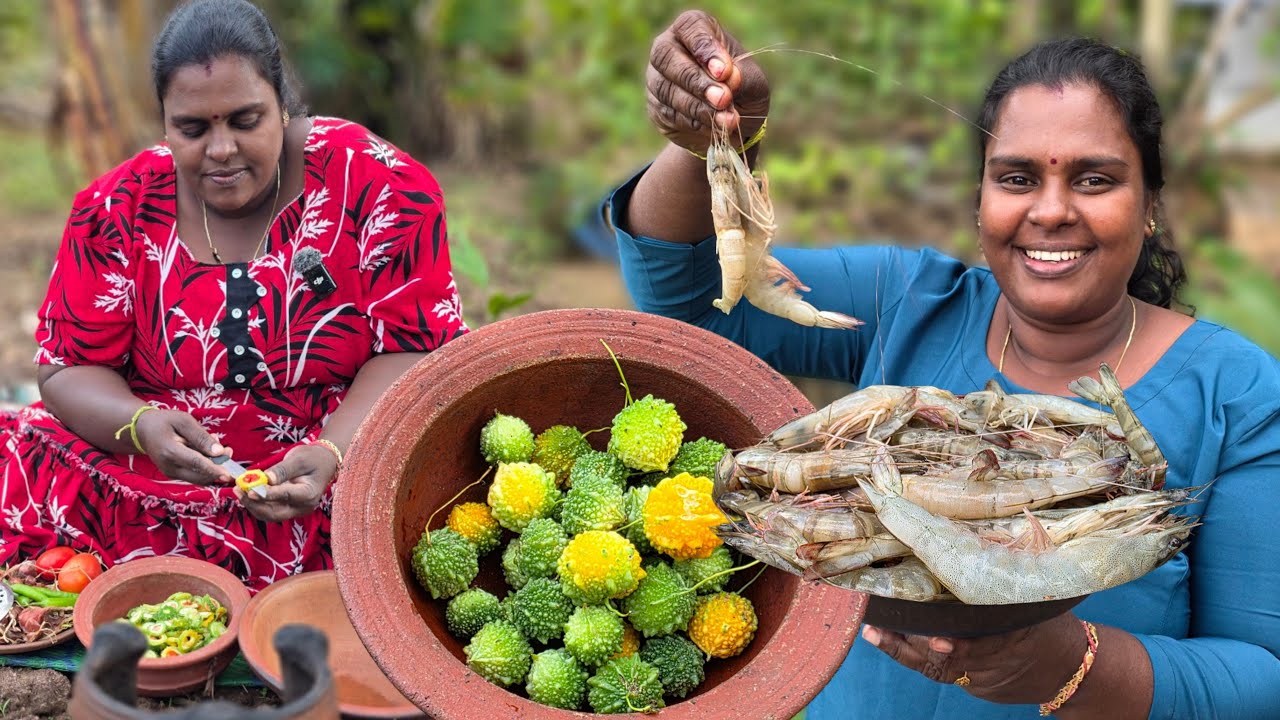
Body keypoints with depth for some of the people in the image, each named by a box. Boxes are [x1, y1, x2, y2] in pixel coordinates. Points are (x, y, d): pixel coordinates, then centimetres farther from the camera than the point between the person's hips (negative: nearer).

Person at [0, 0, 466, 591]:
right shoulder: (119, 207, 1)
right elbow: (67, 366, 3)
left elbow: (413, 349, -8)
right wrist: (142, 425, -21)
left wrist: (331, 454, -27)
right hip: (159, 479, 2)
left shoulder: (379, 185, -6)